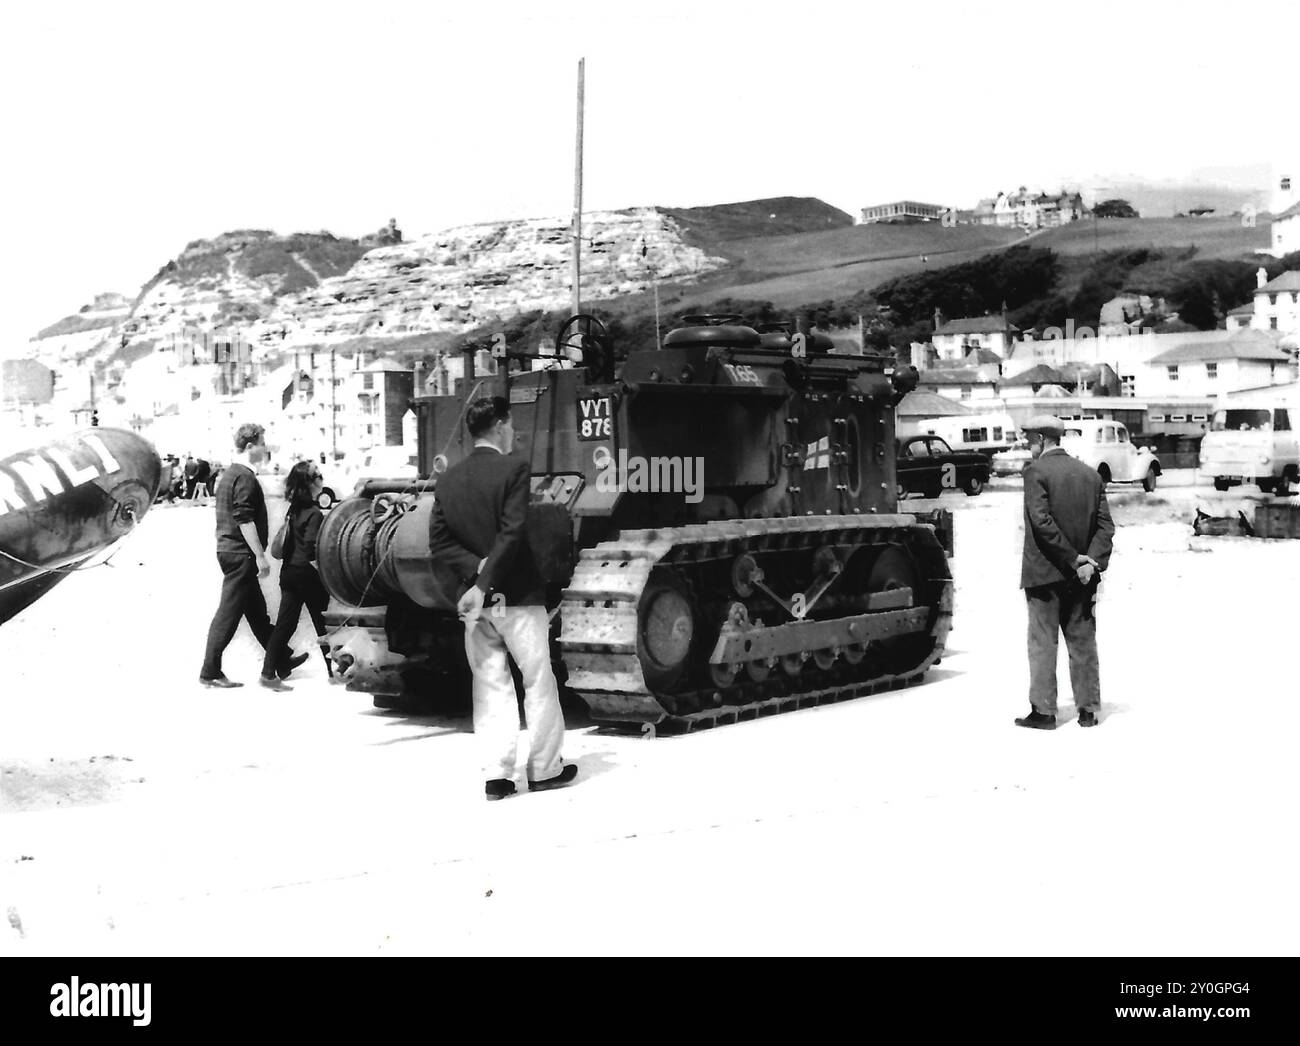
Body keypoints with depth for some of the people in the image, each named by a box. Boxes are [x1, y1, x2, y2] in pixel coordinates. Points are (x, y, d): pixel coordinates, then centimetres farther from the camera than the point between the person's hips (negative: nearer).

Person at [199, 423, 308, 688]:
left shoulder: (228, 474, 17)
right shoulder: (245, 477, -14)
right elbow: (244, 520, -21)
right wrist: (260, 555, -19)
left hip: (228, 549, 10)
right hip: (240, 553, -10)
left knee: (257, 612, 15)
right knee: (228, 614, -6)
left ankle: (281, 662, 23)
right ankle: (210, 672, -2)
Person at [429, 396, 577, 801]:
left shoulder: (448, 479, 6)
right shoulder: (514, 468, -10)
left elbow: (439, 542, 2)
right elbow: (512, 533, -18)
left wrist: (474, 570, -7)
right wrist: (485, 582, -16)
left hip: (473, 601, 5)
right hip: (518, 596, -5)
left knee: (490, 685, 10)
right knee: (538, 681, 8)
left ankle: (497, 773, 6)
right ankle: (545, 769, 16)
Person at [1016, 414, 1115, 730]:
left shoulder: (1036, 471, -10)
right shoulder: (1090, 474, 8)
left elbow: (1041, 521, -19)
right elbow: (1105, 525, 2)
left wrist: (1073, 558, -14)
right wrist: (1092, 560, -7)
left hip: (1044, 573, -5)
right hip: (1081, 577, 5)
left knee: (1042, 643, 2)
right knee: (1082, 641, 11)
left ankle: (1043, 711, 4)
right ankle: (1088, 709, 14)